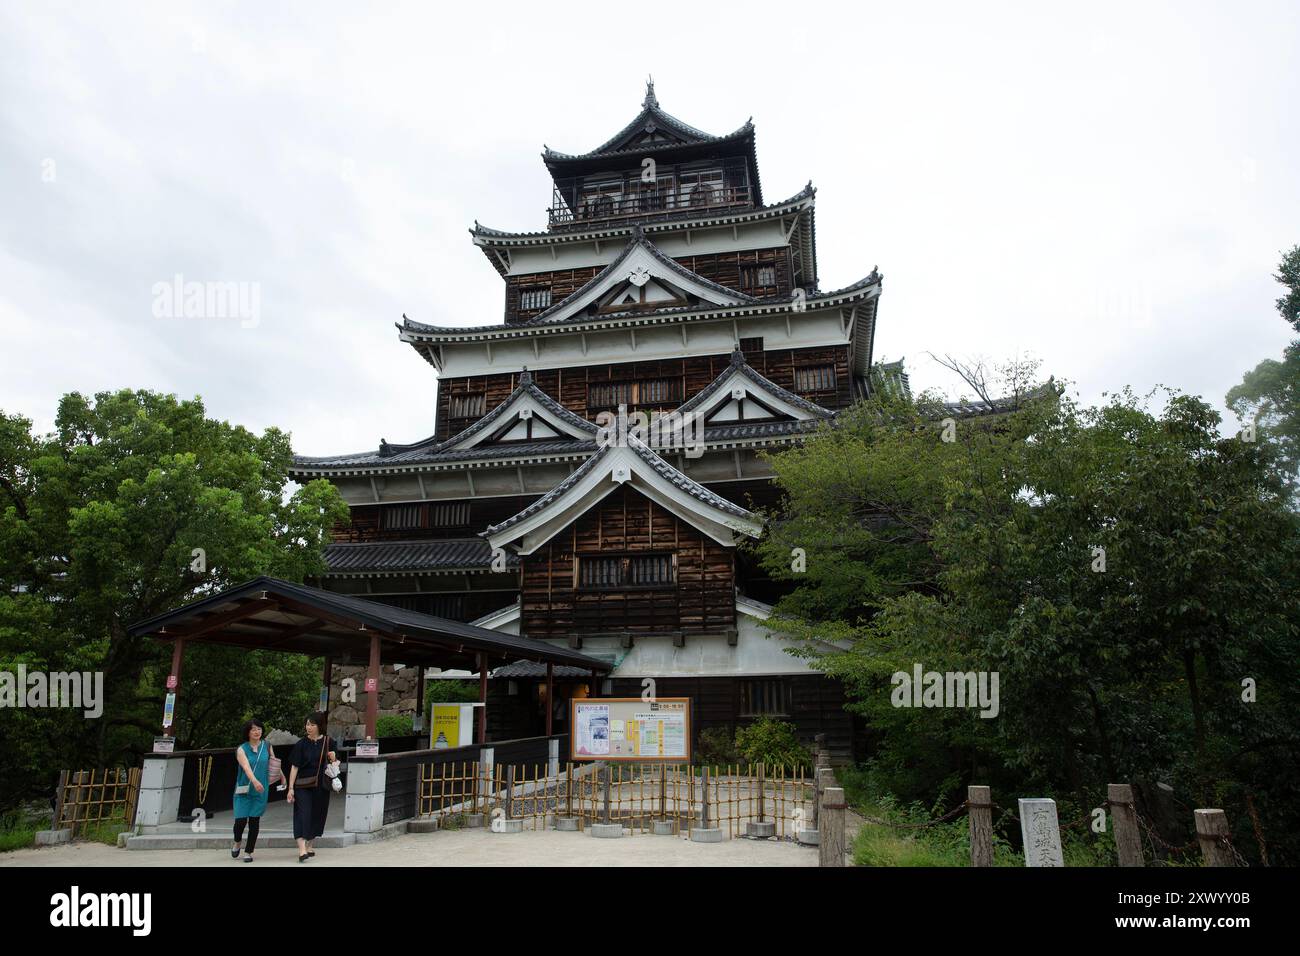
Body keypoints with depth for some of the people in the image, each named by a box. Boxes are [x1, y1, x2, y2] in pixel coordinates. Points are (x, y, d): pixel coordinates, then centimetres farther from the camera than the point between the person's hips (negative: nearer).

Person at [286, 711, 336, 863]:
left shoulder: (328, 743, 2)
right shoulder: (301, 744, -5)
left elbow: (333, 765, 11)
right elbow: (294, 767, -6)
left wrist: (332, 759, -12)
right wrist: (291, 788, -11)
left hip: (321, 786, 3)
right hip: (303, 786, -3)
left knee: (317, 816, 11)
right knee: (303, 815, -13)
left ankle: (310, 846, 27)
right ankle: (302, 850, -19)